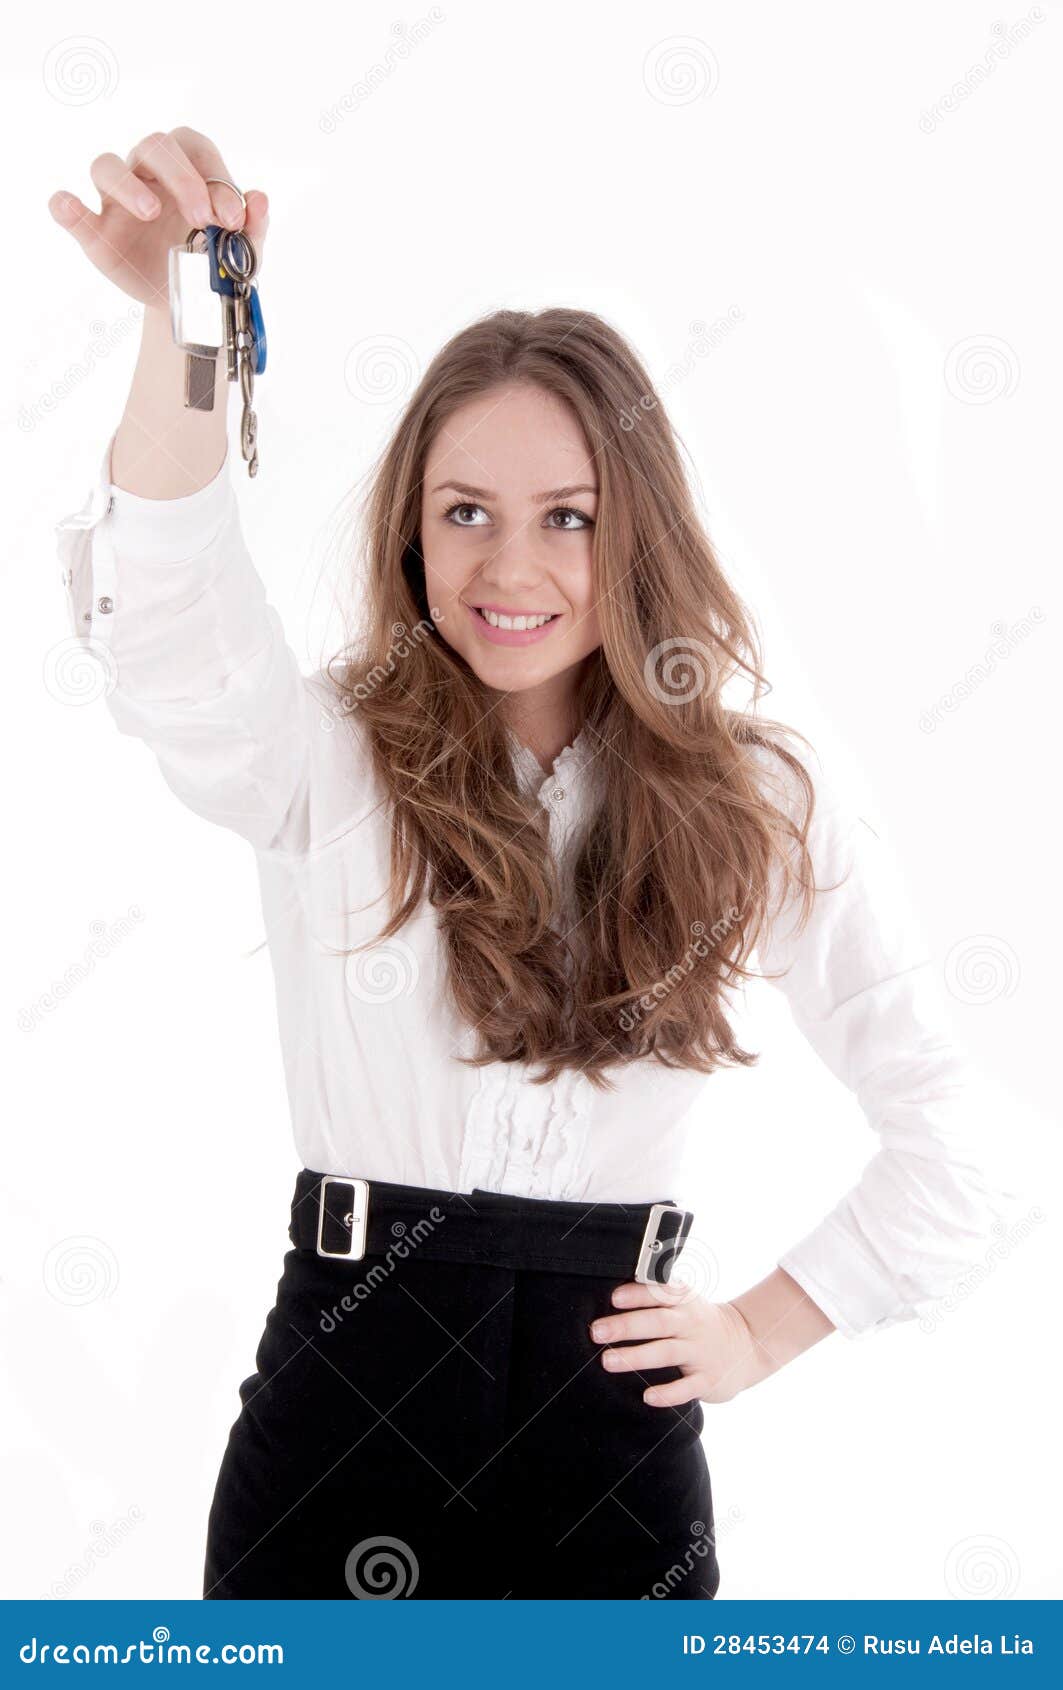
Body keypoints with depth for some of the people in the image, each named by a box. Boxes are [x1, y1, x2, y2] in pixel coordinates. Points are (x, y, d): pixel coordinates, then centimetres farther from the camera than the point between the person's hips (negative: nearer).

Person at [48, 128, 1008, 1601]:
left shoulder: (759, 807, 0)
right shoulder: (331, 764, -4)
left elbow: (946, 1152, 7)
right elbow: (180, 644, -28)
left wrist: (764, 1332, 2)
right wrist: (183, 322, -42)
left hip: (616, 1442, 1)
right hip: (342, 1406, -1)